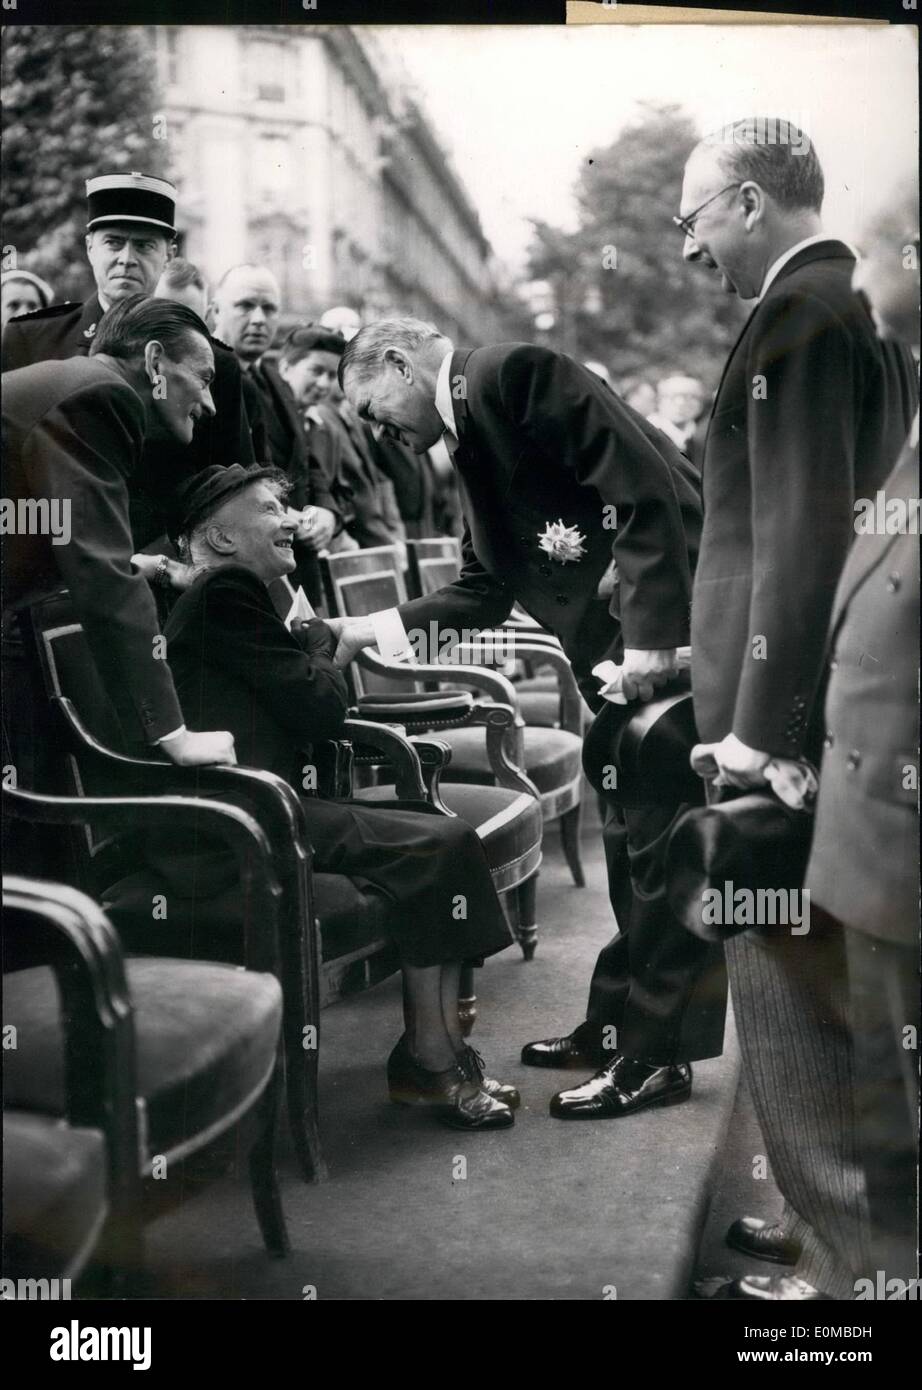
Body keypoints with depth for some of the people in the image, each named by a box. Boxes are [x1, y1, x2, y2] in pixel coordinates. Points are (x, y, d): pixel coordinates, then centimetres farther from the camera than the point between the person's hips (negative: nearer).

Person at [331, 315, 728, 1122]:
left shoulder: (511, 375, -13)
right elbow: (484, 589, 19)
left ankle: (657, 1055, 7)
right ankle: (618, 1023, 28)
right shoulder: (472, 437, 16)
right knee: (632, 834, 16)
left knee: (662, 837, -3)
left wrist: (650, 632, -24)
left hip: (676, 625, -10)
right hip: (625, 643, 10)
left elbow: (644, 487, -21)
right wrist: (376, 627, 11)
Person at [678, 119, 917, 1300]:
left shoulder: (798, 313, -14)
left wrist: (757, 722, -21)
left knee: (789, 985, -2)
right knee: (827, 980, 18)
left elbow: (800, 533, -21)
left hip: (789, 705, -10)